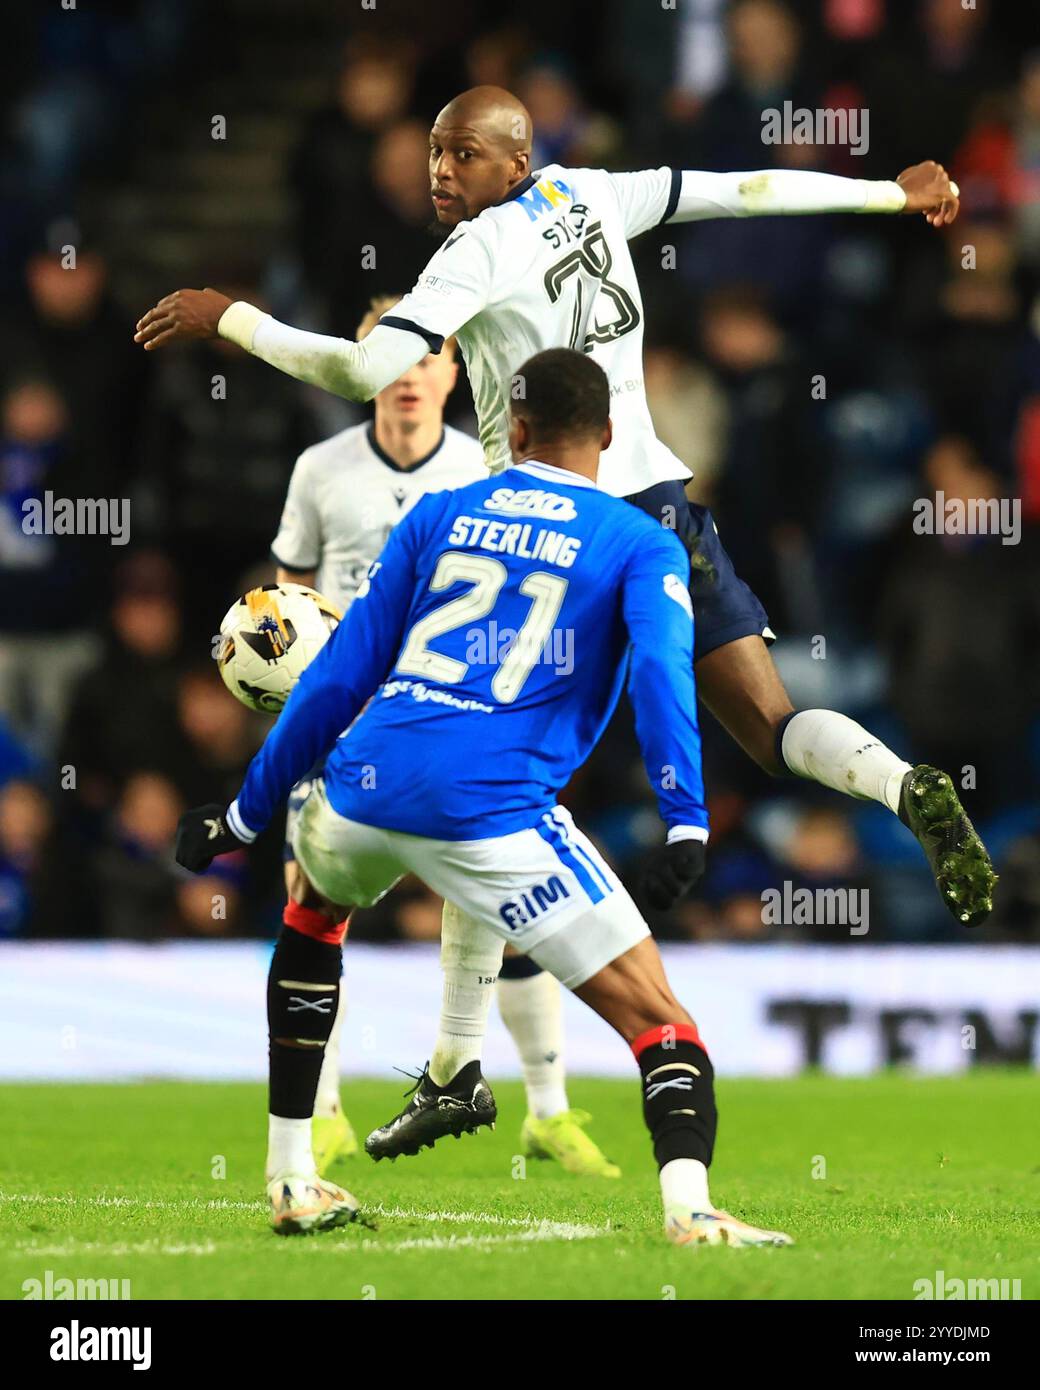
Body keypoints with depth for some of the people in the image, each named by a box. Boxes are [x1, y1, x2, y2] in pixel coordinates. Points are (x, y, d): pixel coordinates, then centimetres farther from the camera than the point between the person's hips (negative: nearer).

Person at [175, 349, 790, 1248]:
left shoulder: (438, 517, 19)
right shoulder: (643, 546, 10)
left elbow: (342, 674, 18)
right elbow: (662, 670, -10)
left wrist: (248, 812, 24)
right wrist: (688, 825, -19)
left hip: (367, 789, 4)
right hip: (494, 813, -4)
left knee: (312, 917, 38)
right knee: (659, 1023, -2)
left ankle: (291, 1181, 33)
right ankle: (689, 1204, -32)